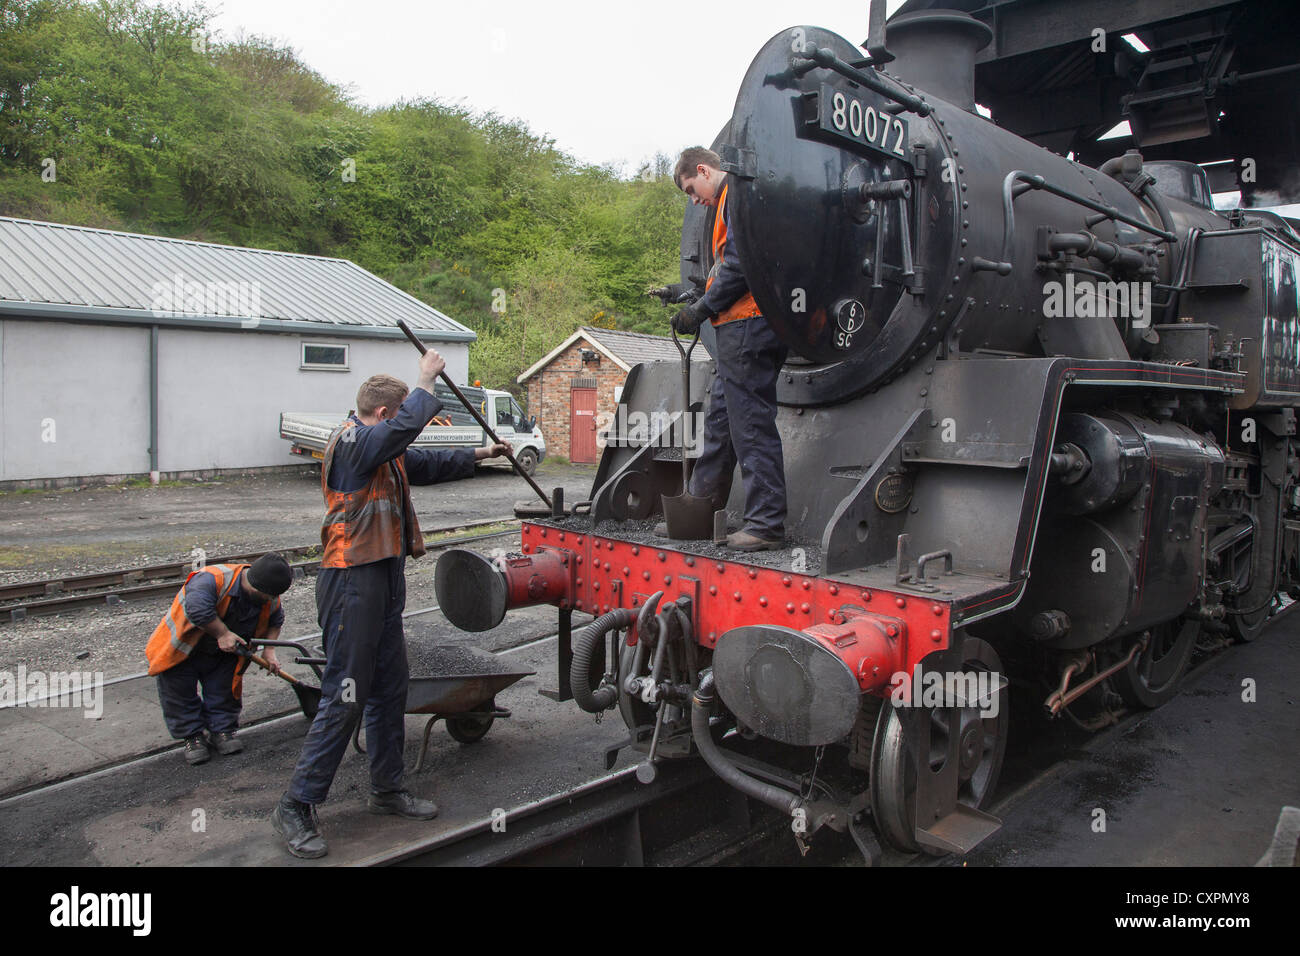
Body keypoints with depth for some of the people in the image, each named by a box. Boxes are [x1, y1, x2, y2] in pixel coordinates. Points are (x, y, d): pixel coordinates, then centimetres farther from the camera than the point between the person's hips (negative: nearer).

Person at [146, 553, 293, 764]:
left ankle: (222, 730, 23)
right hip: (181, 648, -4)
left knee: (224, 691, 5)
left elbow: (275, 620, 6)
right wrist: (223, 633, -39)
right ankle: (192, 736, 15)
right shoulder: (211, 580, -37)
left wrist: (269, 650, -3)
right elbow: (198, 608, -50)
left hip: (222, 653, 5)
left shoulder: (269, 600, -14)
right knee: (181, 694, -1)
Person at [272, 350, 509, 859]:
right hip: (352, 584, -10)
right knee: (344, 698, -6)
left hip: (385, 582, 10)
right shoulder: (351, 443, -15)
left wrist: (479, 454, 34)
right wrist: (427, 379, -16)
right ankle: (296, 807, 6)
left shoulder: (383, 450, 15)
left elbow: (426, 463, 31)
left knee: (390, 688, 16)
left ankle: (387, 788, 30)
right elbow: (407, 425, -31)